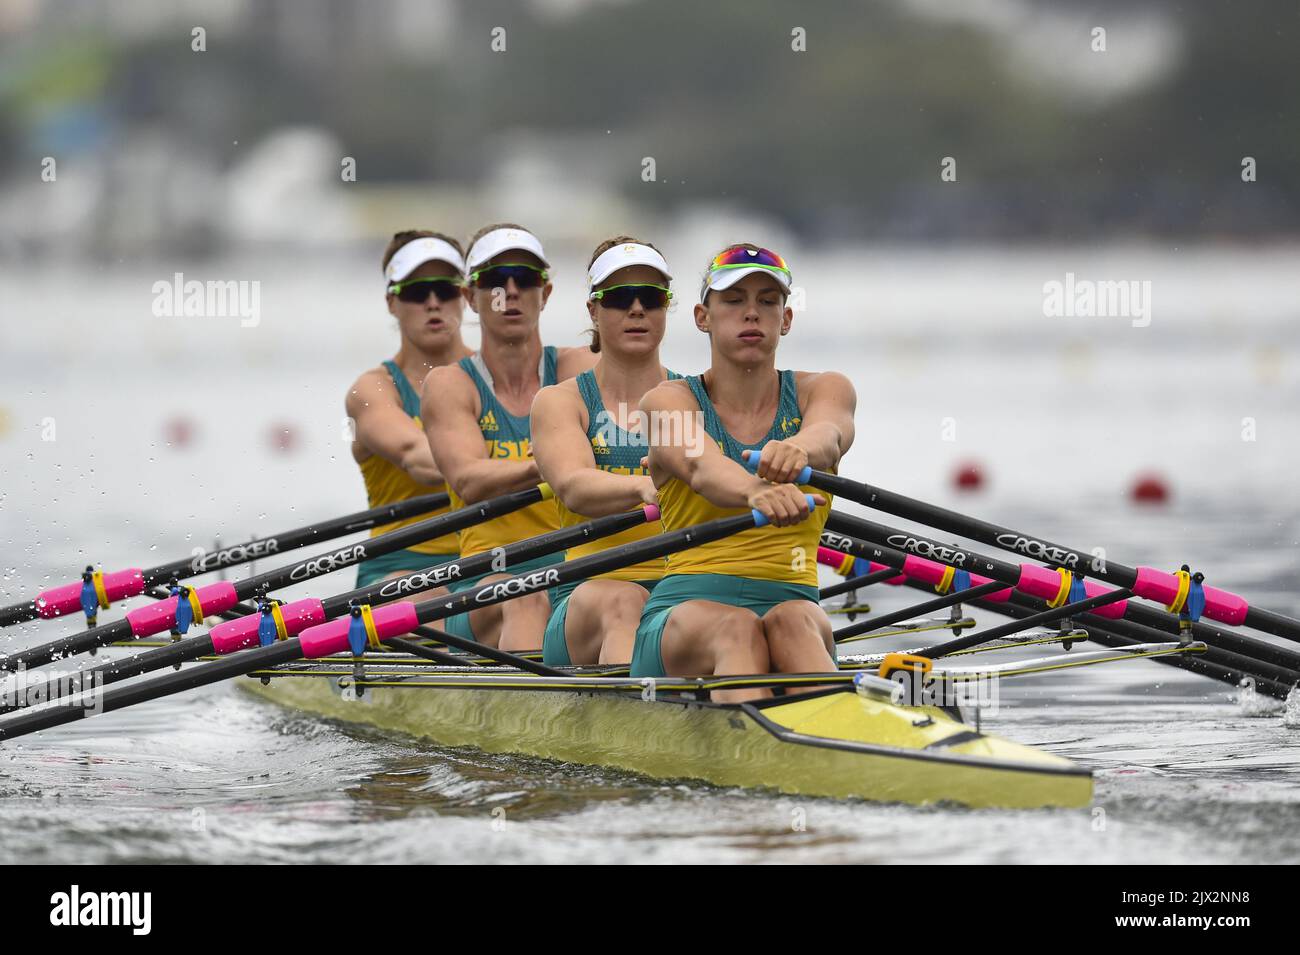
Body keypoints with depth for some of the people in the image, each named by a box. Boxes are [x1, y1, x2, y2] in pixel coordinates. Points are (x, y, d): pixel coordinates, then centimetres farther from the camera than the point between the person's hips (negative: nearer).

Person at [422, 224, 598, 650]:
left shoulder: (576, 369, 11)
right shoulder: (450, 385, 7)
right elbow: (467, 480, -12)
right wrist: (541, 469, -34)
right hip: (487, 582, -2)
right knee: (524, 600, -35)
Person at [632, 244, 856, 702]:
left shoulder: (822, 390, 12)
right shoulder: (669, 402, 5)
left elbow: (829, 433, -16)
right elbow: (701, 466, -20)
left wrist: (798, 449, -44)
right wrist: (756, 492, -46)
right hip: (684, 609, -1)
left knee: (790, 621, -36)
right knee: (737, 629, -37)